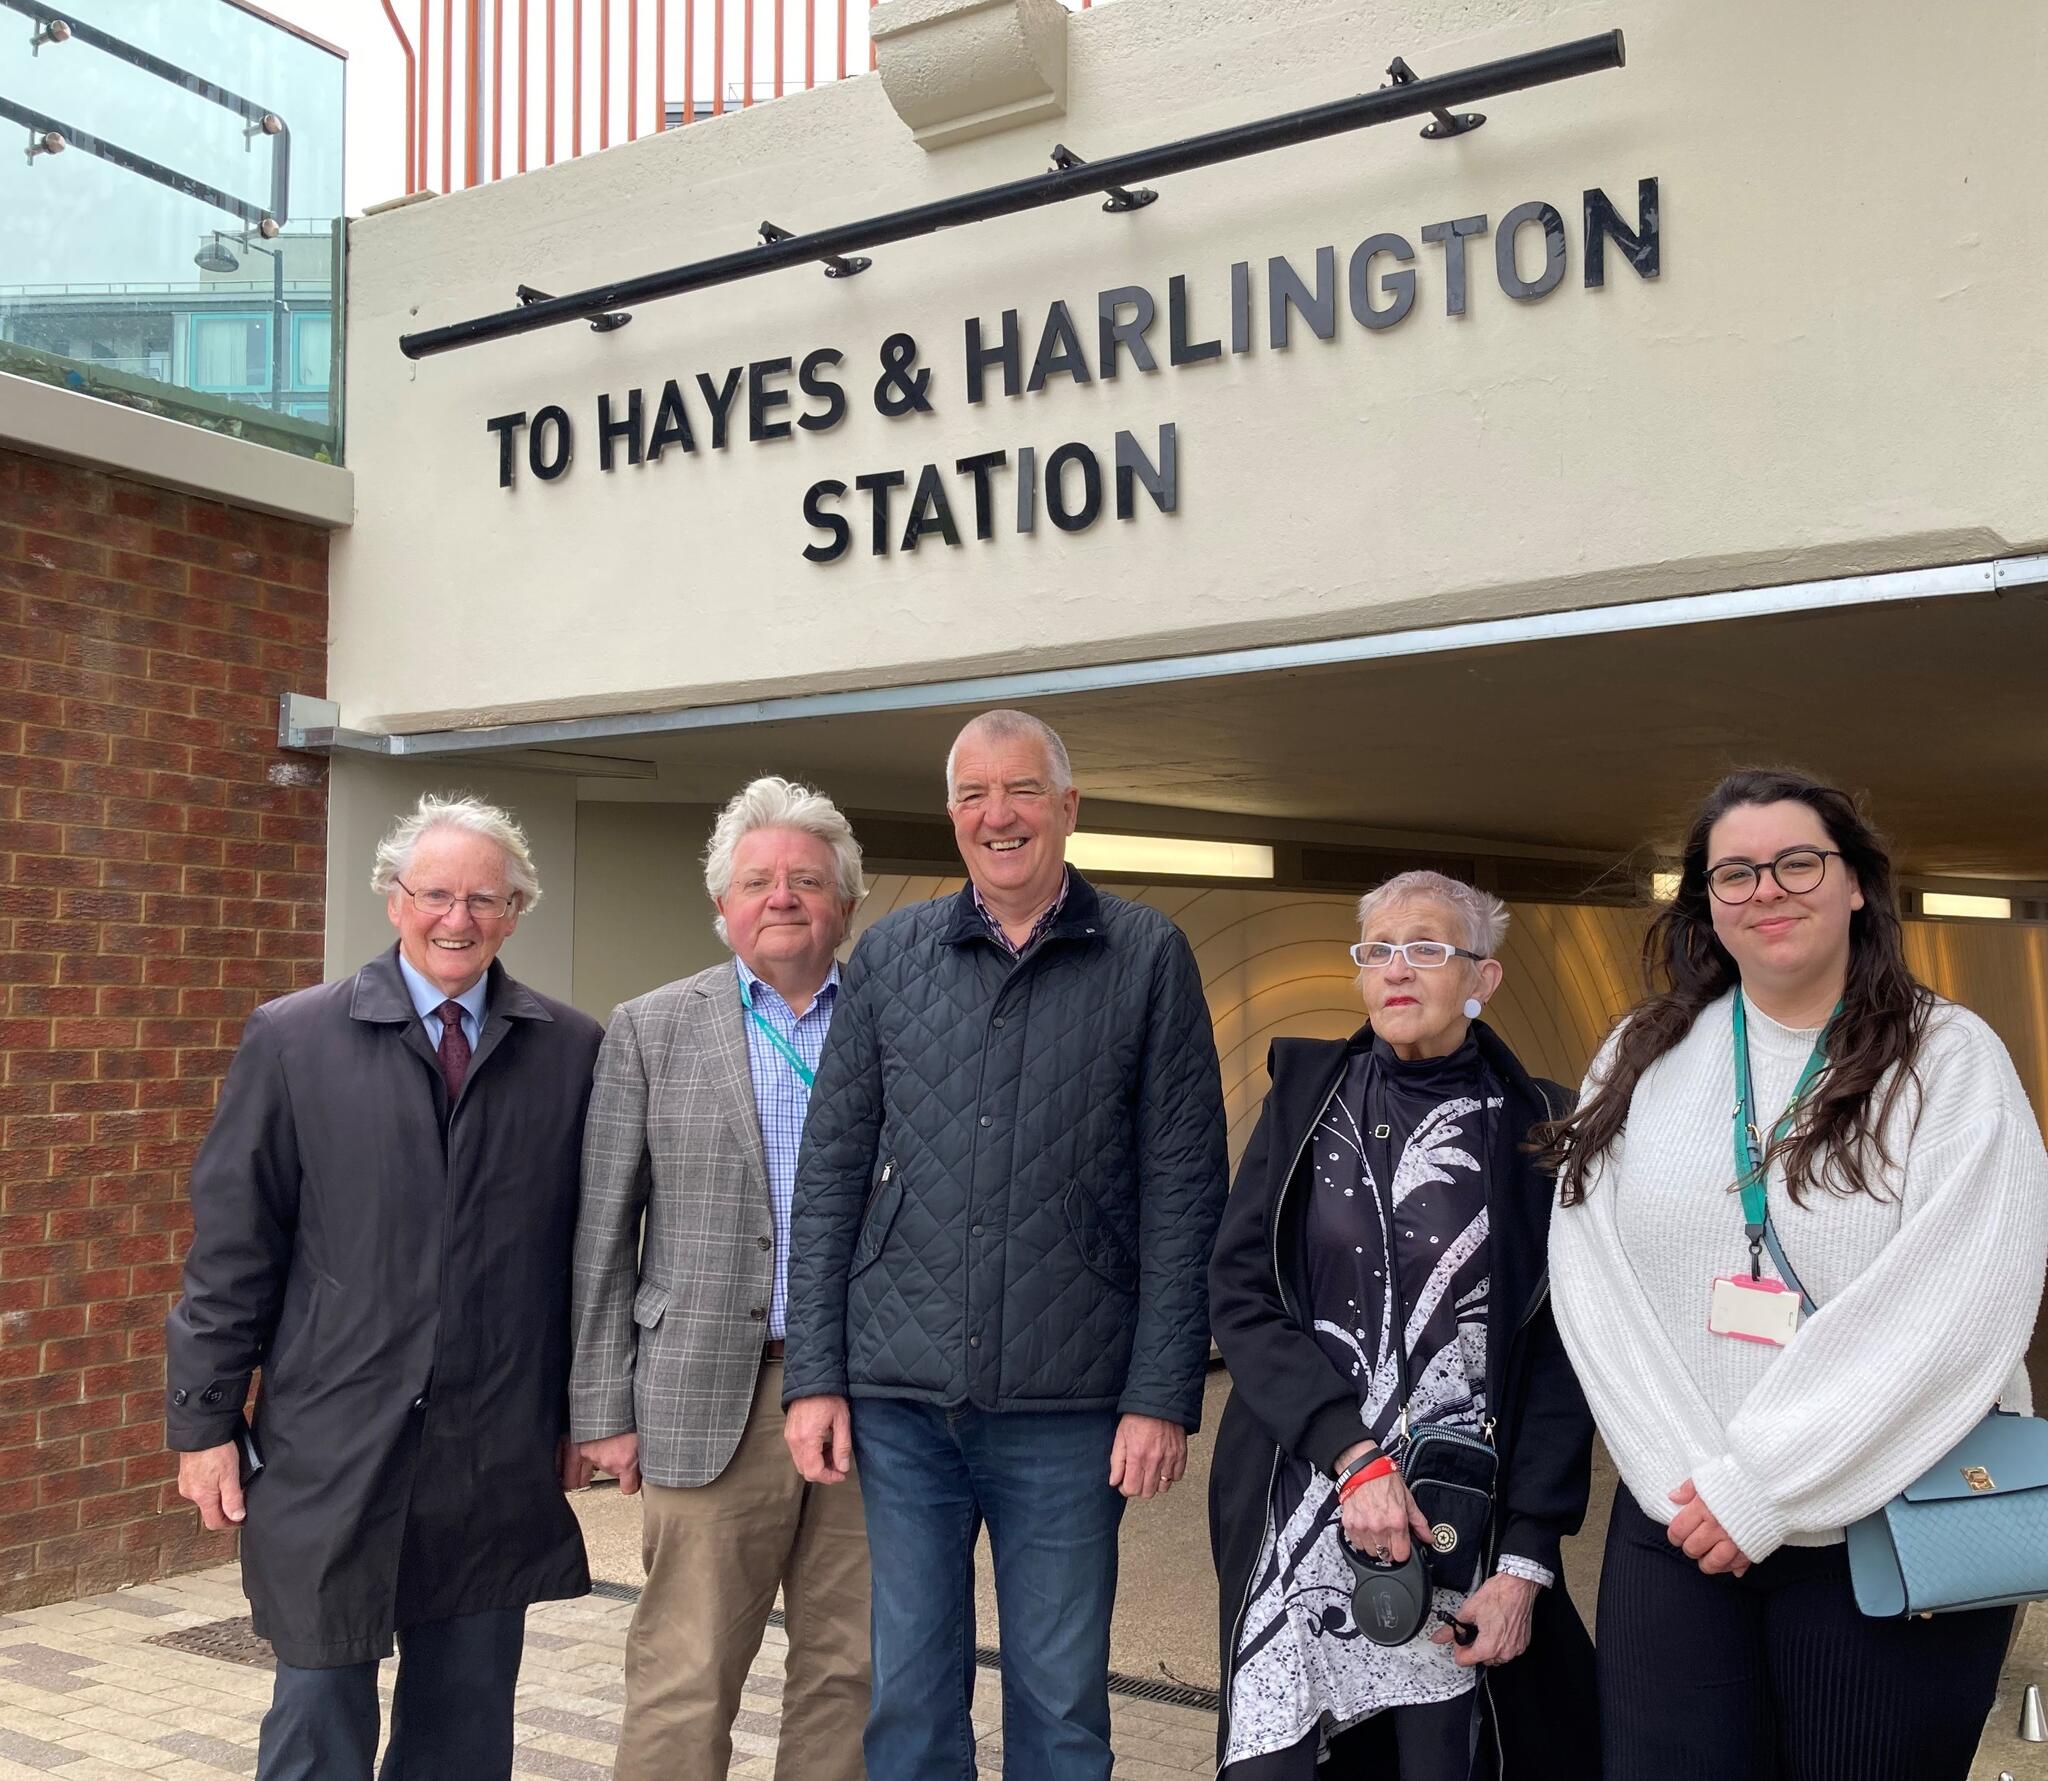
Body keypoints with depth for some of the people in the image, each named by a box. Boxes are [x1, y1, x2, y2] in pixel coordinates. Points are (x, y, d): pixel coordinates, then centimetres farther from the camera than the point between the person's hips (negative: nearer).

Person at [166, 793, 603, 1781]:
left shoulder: (572, 1051, 1)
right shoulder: (290, 1038, -1)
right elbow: (231, 1245, 0)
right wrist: (205, 1423, -1)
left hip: (499, 1458, 2)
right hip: (331, 1448, -1)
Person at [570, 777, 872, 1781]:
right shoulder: (651, 1030, 4)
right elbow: (603, 1235, 3)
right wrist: (604, 1407, 0)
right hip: (714, 1400, -2)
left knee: (849, 1674, 10)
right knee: (684, 1687, 2)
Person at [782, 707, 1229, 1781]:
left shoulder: (1146, 958, 1)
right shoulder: (890, 954, 7)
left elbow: (1183, 1193, -2)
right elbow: (830, 1172, 7)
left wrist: (1163, 1395, -7)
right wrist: (813, 1373, 1)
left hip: (1068, 1406, -2)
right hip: (900, 1391, 2)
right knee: (908, 1693, 11)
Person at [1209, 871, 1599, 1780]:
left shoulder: (1535, 1128, 0)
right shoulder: (1307, 1095, 5)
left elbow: (1557, 1358, -1)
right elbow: (1238, 1292, -3)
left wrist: (1525, 1560, -7)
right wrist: (1350, 1453, -14)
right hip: (1297, 1513, 2)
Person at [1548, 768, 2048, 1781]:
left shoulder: (1949, 1058, -2)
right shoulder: (1642, 1059, 6)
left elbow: (1961, 1306, -12)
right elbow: (1591, 1281, 0)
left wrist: (1762, 1488, -14)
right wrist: (1685, 1475, -11)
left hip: (1892, 1530, -2)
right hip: (1674, 1521, 2)